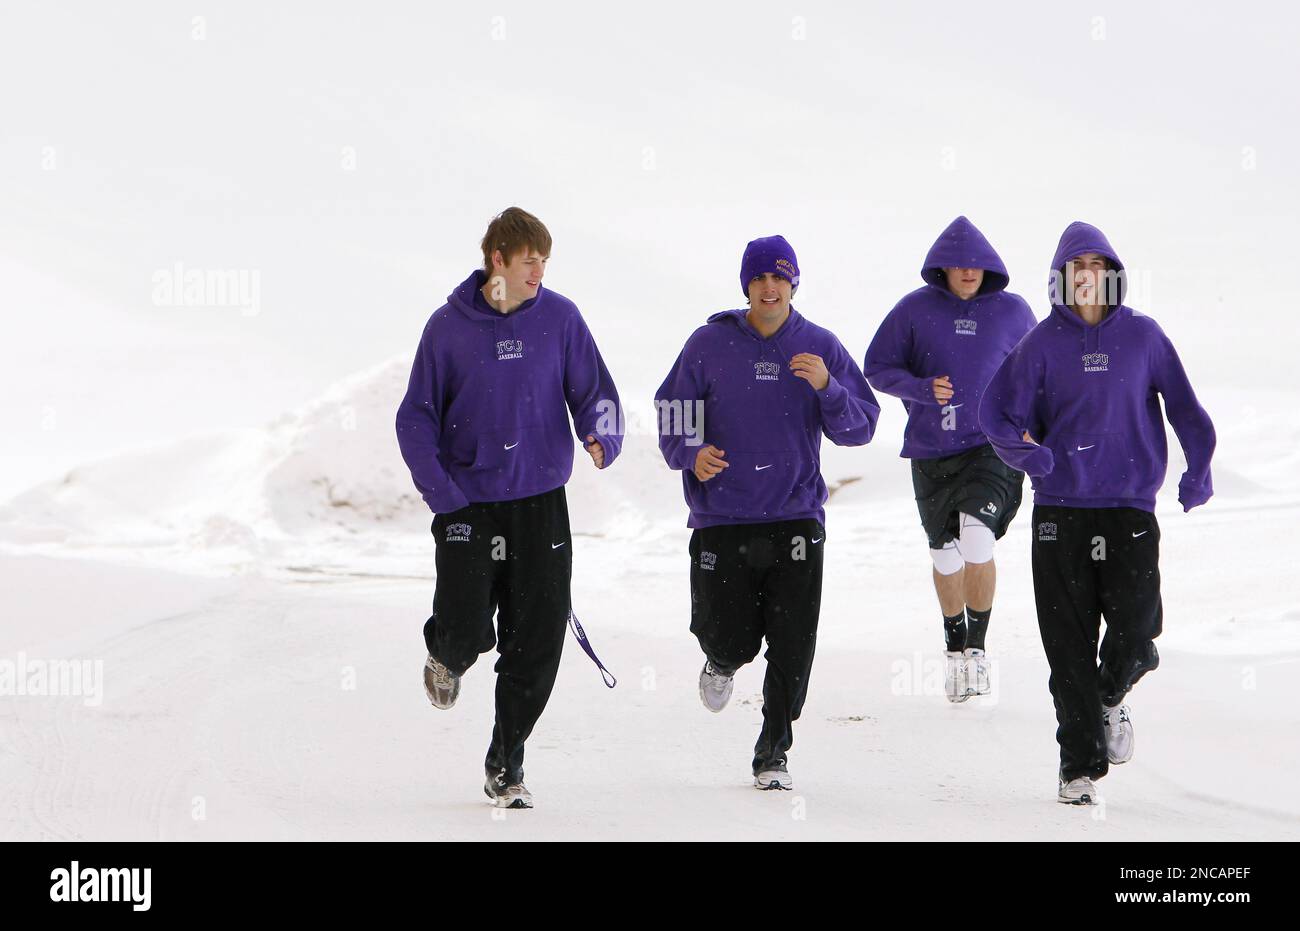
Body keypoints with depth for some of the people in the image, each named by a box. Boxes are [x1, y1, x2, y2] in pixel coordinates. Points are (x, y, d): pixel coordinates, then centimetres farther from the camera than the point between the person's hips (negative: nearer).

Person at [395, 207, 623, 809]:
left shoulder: (558, 318, 0)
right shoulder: (449, 326, -3)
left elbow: (594, 392, 5)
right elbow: (416, 417, 1)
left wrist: (602, 437, -18)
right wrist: (442, 494, -10)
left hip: (540, 500, 2)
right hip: (468, 502, -2)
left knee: (536, 645, -1)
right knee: (465, 632, -11)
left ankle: (506, 764, 16)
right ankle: (445, 656, 28)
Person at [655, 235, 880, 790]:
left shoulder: (820, 348, 5)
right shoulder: (710, 344, 2)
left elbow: (860, 427, 2)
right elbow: (671, 413, 7)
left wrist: (827, 386, -16)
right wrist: (692, 454, -13)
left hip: (796, 519, 1)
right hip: (722, 520, -1)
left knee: (792, 649, -5)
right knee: (731, 640, 1)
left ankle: (773, 755, 10)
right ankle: (723, 662, 39)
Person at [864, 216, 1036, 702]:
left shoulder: (1012, 311, 0)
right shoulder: (915, 309, -3)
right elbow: (877, 367, 1)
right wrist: (923, 388, -16)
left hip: (991, 447, -1)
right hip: (931, 452, 1)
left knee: (977, 541, -22)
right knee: (946, 557, 10)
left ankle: (977, 646, -6)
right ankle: (954, 645, 34)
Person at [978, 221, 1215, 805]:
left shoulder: (1142, 336, 4)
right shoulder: (1042, 343, 2)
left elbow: (1182, 405, 11)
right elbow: (997, 411, 3)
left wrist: (1198, 470, 2)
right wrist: (1025, 450, -15)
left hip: (1131, 505, 0)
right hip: (1060, 509, 0)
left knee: (1136, 628, -11)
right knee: (1068, 643, -1)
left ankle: (1111, 697, 25)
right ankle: (1079, 764, 9)